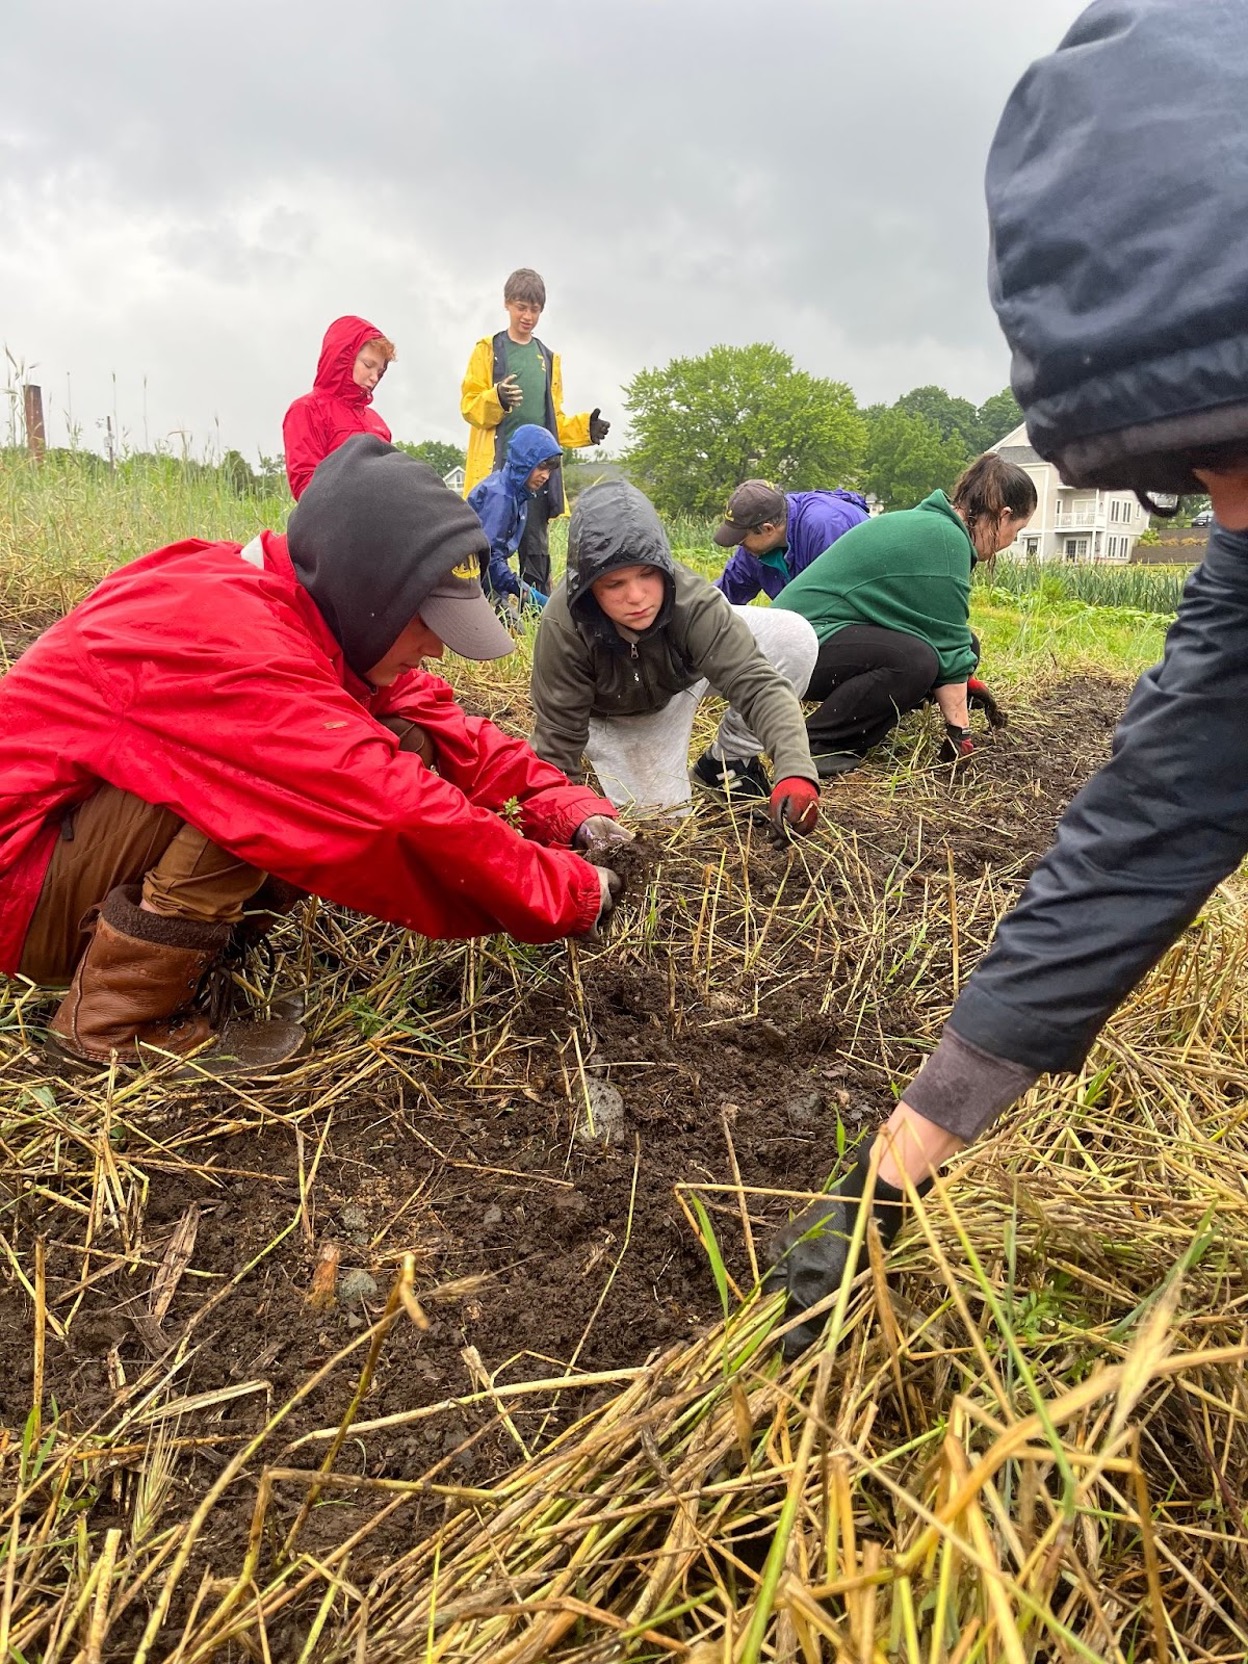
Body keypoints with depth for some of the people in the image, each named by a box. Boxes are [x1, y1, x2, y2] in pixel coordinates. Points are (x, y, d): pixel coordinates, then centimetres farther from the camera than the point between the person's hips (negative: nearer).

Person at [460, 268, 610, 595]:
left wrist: (584, 427, 1)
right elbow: (470, 405, -1)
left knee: (536, 546, 4)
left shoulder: (548, 358, 19)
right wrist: (496, 399, -22)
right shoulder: (488, 349, 6)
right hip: (497, 465, -4)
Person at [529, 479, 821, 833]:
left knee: (794, 636, -22)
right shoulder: (562, 628, -37)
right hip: (614, 714, -1)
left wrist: (795, 771, -60)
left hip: (686, 675, 1)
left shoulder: (690, 600, -38)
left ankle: (727, 762, -2)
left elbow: (757, 681, -45)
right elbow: (558, 732, -26)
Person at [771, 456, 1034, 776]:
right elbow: (946, 645, -15)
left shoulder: (931, 523, 14)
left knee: (964, 643, 6)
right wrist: (959, 730, -9)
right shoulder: (945, 539, -17)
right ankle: (811, 744, -18)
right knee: (916, 660, -33)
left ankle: (853, 730, 5)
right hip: (799, 640, -10)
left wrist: (964, 682, 26)